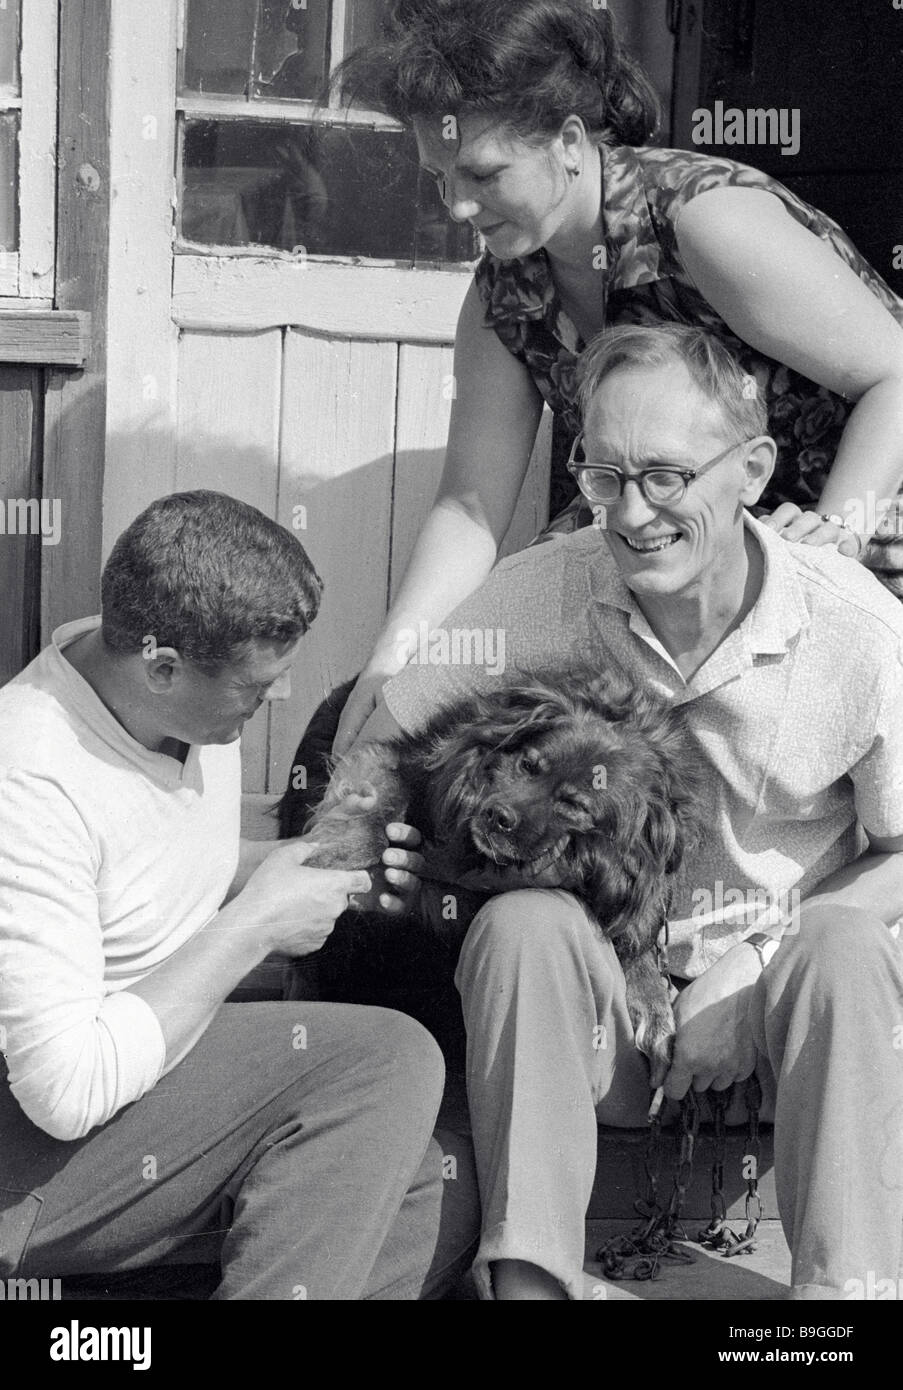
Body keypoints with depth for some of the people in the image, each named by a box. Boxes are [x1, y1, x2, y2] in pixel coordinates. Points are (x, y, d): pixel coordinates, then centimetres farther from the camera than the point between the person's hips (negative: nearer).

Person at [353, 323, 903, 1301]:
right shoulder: (541, 594, -11)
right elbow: (376, 749, 0)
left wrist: (756, 976, -17)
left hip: (777, 989, -1)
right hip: (603, 995, 1)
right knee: (521, 923, -29)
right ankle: (526, 1278, -27)